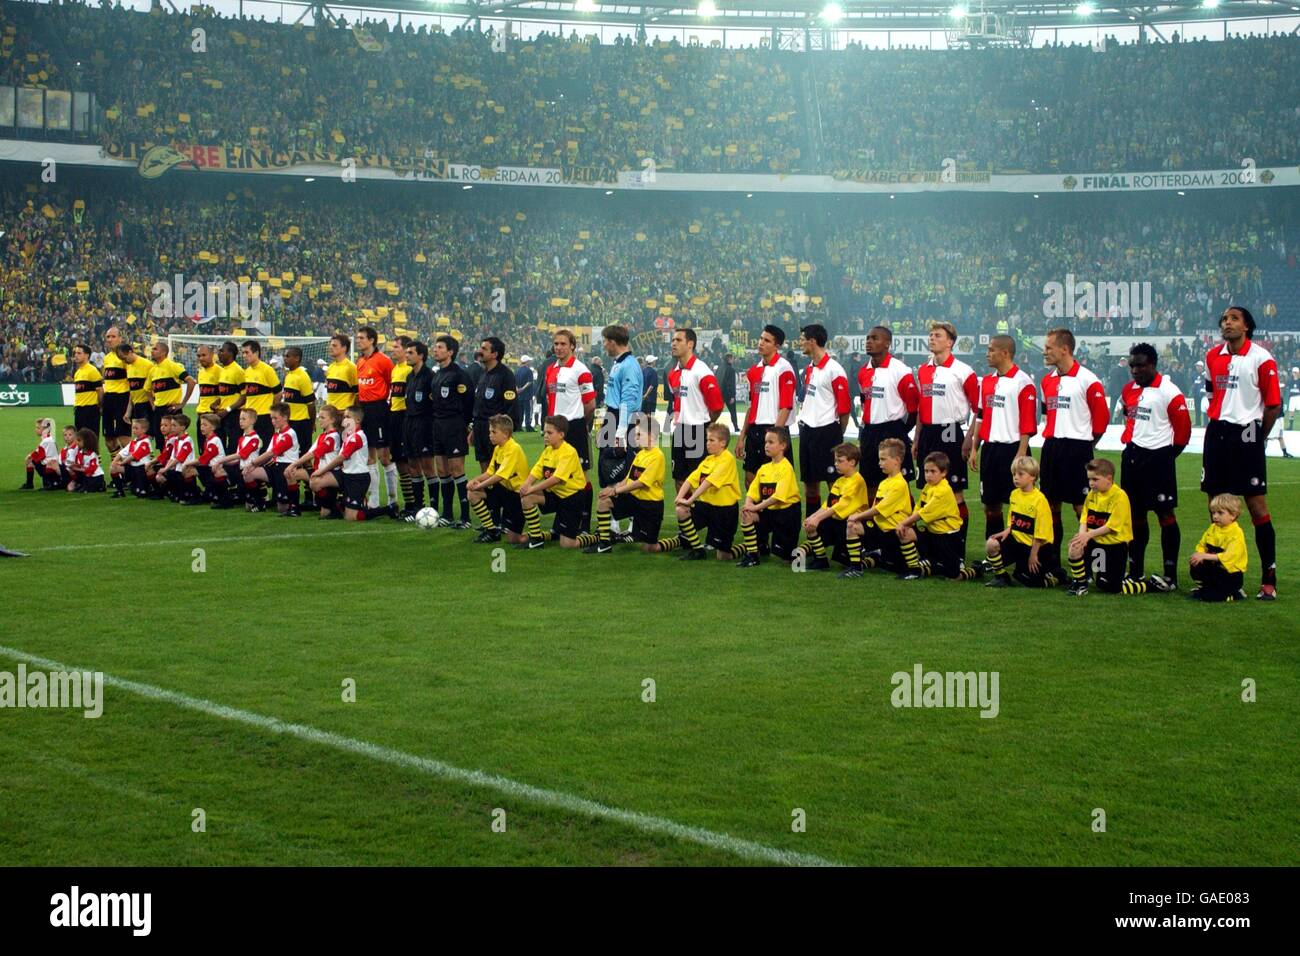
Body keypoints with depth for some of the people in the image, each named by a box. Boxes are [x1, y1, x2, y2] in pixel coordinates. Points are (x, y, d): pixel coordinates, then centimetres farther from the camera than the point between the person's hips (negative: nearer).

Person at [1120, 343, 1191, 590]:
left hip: (1158, 458, -7)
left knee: (1165, 514, -4)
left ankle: (1170, 576, -2)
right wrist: (1130, 442, 16)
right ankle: (1135, 571, 20)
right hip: (1132, 457, 7)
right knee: (1135, 514, 12)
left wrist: (1168, 454, -4)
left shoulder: (1169, 392, -13)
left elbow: (1184, 428, -10)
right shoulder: (1129, 390, 10)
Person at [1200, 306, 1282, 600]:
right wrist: (1218, 425, 16)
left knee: (1257, 506, -5)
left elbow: (1273, 405, -7)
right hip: (1217, 433, 6)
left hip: (1247, 434, -6)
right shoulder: (1213, 357, 9)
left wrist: (1256, 437, 1)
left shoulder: (1261, 358, -9)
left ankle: (1269, 579, -1)